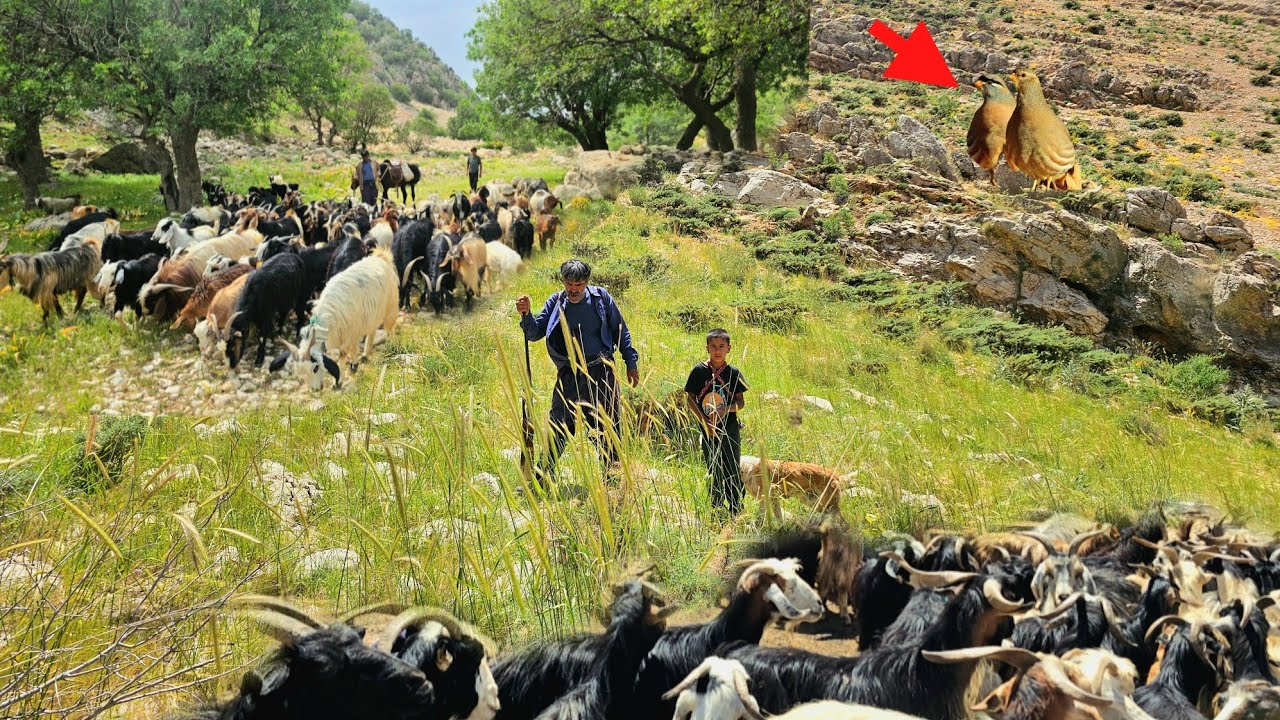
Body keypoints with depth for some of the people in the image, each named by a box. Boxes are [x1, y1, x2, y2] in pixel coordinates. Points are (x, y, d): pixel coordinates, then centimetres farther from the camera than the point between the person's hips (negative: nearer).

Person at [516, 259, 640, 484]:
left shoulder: (601, 297, -2)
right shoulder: (555, 303, -1)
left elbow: (620, 331, 7)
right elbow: (534, 333, -3)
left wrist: (631, 363, 6)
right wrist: (526, 315, -22)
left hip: (602, 371, 0)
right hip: (570, 373, 0)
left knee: (608, 424, 8)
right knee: (559, 424, -7)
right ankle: (543, 473, 1)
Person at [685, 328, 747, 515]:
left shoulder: (734, 373, -1)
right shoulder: (699, 371, -4)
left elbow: (741, 402, 0)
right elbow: (690, 398, -2)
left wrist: (725, 410, -19)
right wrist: (704, 421, -12)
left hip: (730, 428, 0)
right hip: (708, 429, 0)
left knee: (733, 471, 2)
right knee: (714, 471, 12)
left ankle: (736, 511, 11)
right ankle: (716, 507, 26)